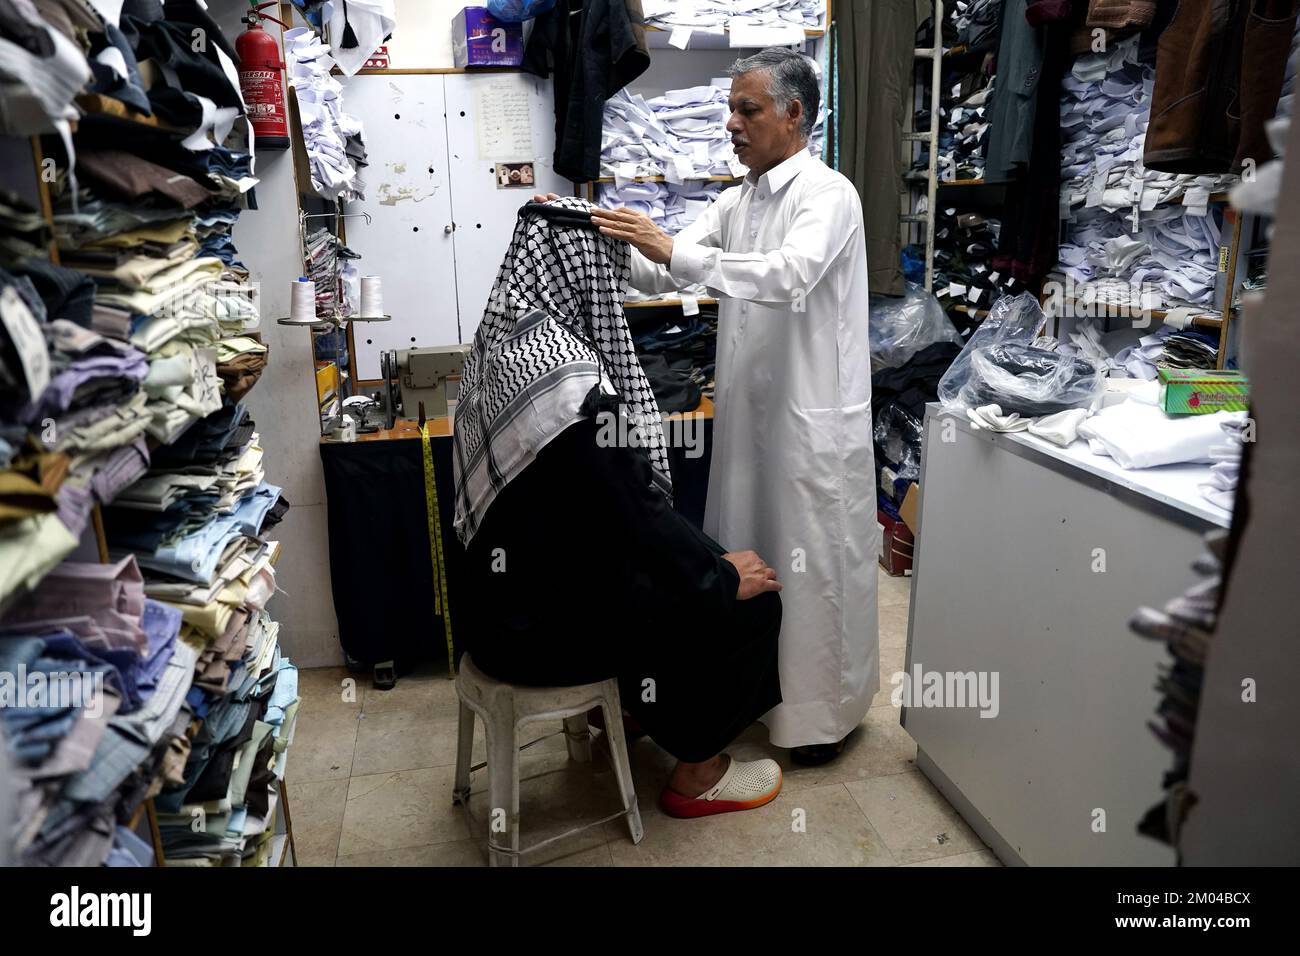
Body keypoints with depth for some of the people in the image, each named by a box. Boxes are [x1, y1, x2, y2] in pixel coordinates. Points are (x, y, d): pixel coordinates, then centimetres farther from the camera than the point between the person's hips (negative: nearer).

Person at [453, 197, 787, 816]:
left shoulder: (503, 337, 3)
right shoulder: (566, 370, -28)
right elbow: (629, 514, -25)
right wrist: (722, 578, -8)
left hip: (506, 584, 9)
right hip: (539, 621, -9)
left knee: (692, 562, 21)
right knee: (747, 605, 1)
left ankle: (639, 705, 37)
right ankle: (696, 772, 19)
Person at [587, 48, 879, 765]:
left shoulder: (828, 194, -11)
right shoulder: (737, 200, 12)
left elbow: (788, 275, -30)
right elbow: (664, 274, 8)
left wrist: (673, 249, -35)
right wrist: (612, 245, -10)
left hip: (813, 415, -7)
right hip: (748, 408, 8)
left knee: (816, 558, 4)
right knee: (745, 550, 16)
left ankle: (825, 709, 22)